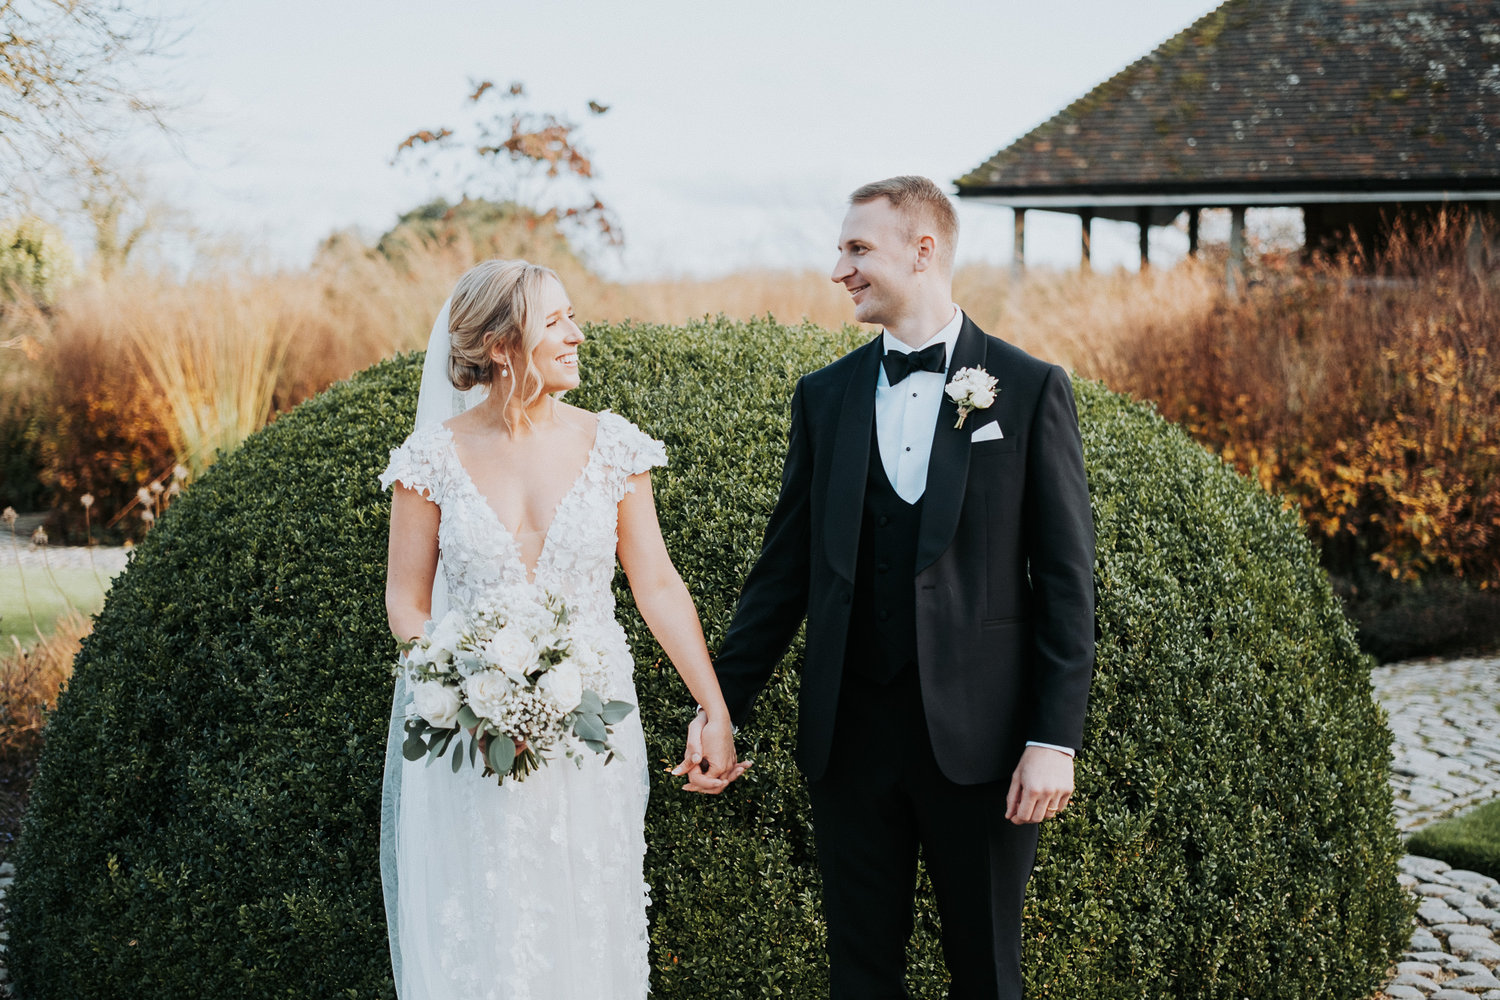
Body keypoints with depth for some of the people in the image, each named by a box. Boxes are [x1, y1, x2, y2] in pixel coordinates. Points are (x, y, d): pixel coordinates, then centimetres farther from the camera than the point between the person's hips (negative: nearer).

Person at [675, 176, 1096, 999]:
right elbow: (786, 567, 10)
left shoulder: (1031, 391, -3)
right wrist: (722, 701, 4)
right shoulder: (824, 396, 7)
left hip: (978, 736, -3)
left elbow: (1066, 578, -4)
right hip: (851, 733, 3)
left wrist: (1056, 738, -10)